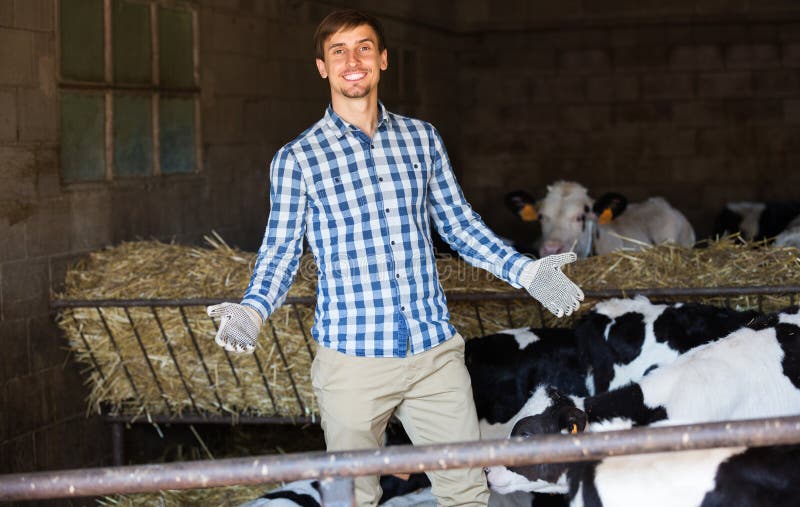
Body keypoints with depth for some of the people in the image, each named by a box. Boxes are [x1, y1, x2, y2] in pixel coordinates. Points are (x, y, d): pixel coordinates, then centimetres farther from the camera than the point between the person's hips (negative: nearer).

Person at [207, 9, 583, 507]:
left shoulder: (422, 139, 9)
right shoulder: (297, 160, 0)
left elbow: (459, 223, 15)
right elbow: (281, 251, 3)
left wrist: (525, 270, 5)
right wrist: (252, 309, -15)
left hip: (436, 350, 3)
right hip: (354, 357, -2)